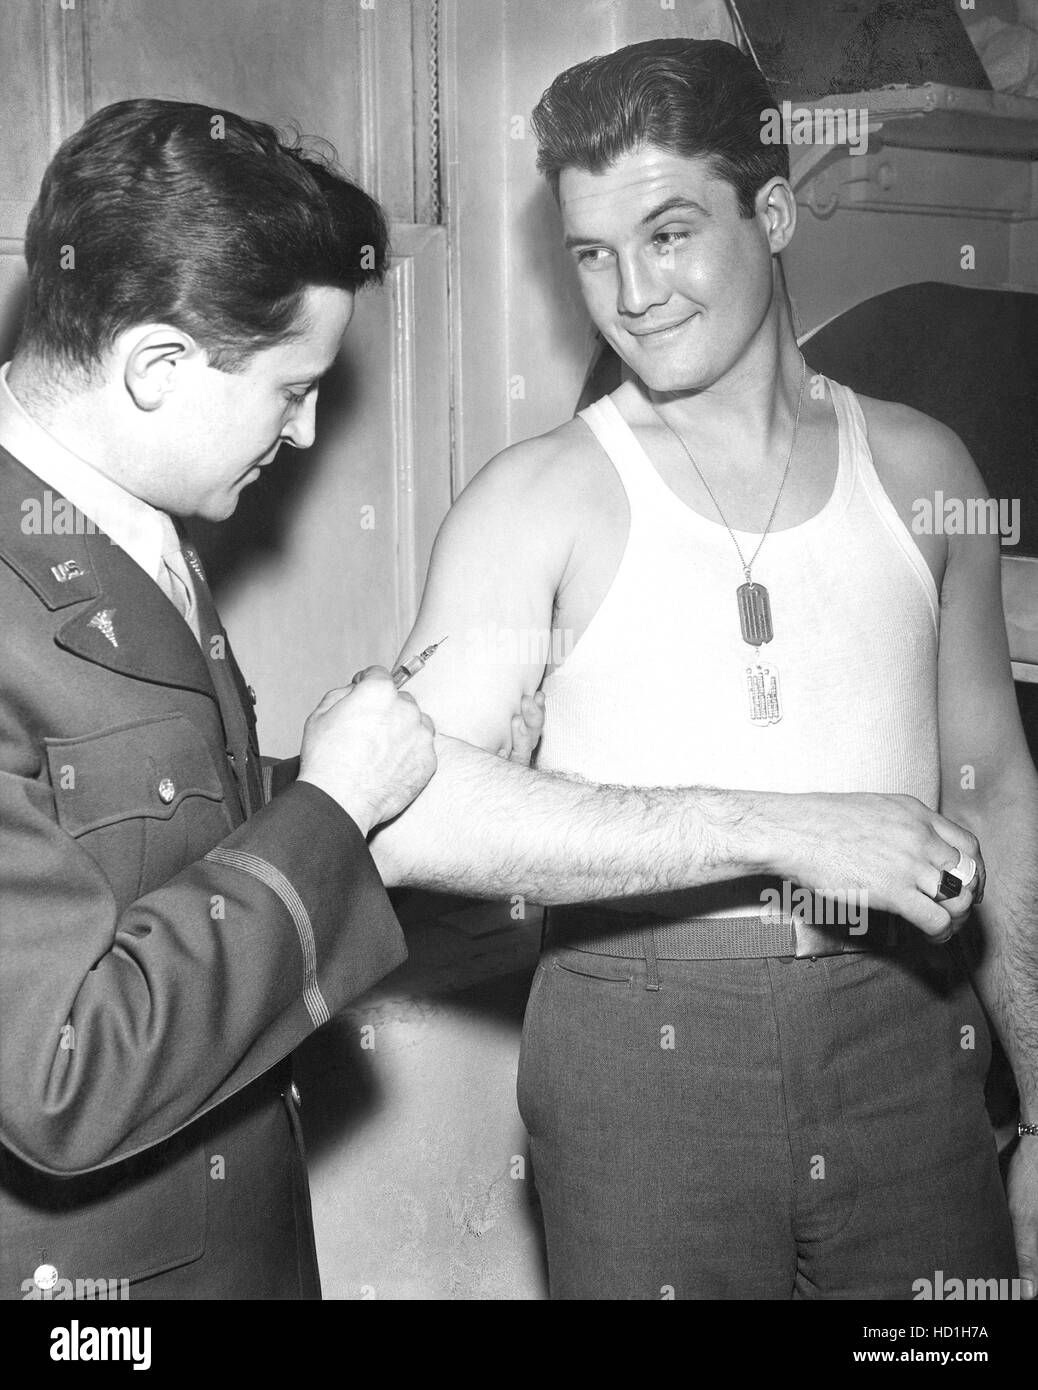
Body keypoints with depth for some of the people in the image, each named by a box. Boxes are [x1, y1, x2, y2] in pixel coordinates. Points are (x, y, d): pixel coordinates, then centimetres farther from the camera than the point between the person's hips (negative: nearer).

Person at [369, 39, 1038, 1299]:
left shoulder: (916, 466, 5)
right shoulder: (539, 500, -7)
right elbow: (411, 821, -21)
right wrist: (785, 830, -23)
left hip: (905, 1039, 3)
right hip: (643, 1058, -3)